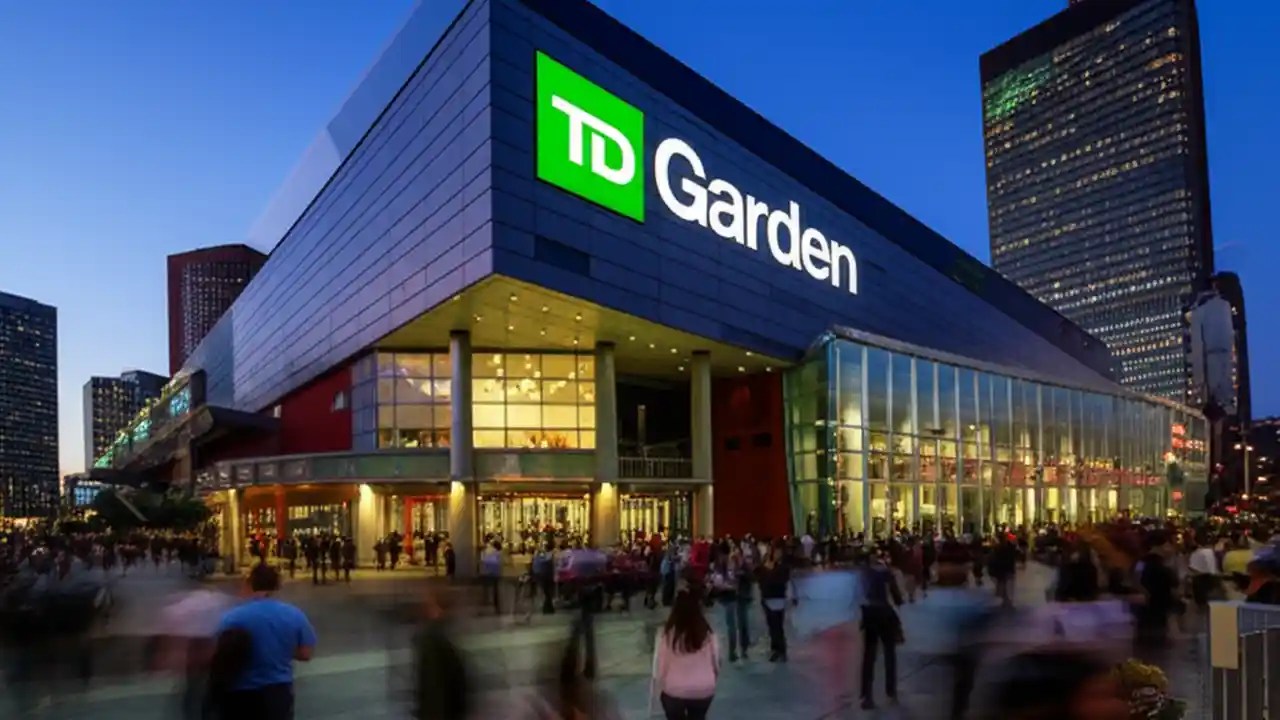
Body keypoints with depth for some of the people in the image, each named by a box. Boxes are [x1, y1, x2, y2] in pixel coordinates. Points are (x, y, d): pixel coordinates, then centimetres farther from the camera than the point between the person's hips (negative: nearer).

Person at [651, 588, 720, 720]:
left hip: (674, 691, -2)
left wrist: (659, 689, 8)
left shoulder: (668, 633, -15)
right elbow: (716, 661, 1)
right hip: (704, 690, 2)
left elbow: (660, 665, -8)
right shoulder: (707, 632, -8)